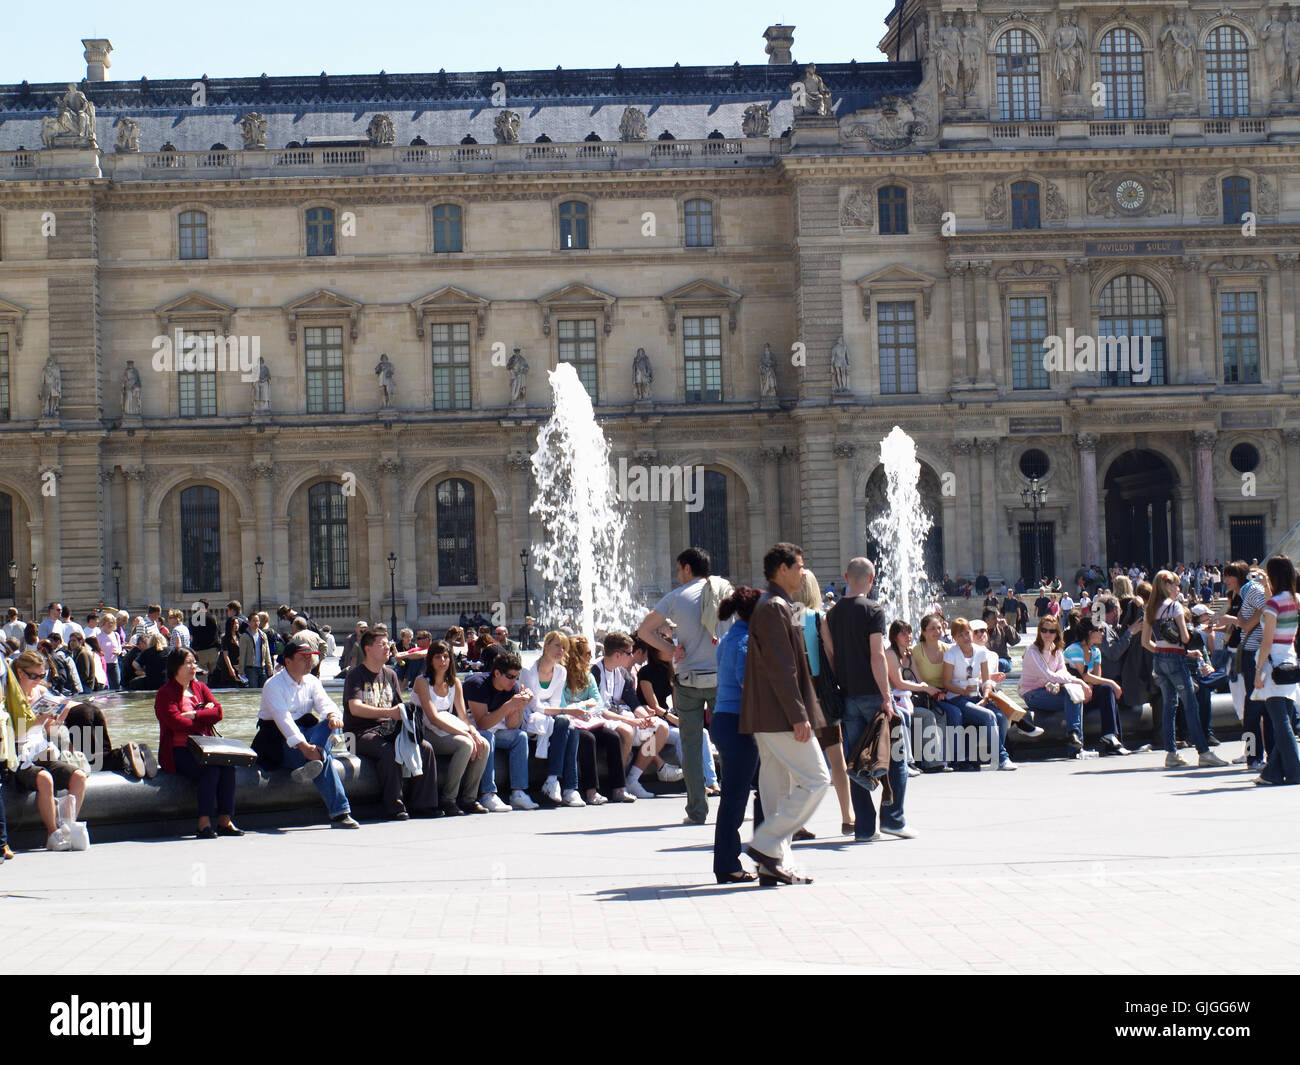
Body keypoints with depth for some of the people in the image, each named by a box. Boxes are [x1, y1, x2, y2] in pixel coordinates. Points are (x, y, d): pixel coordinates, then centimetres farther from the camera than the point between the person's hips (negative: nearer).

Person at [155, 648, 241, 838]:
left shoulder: (200, 687, 20)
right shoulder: (166, 693, 2)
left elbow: (218, 712, 5)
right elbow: (176, 723, -13)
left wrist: (194, 715, -9)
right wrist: (205, 715, -4)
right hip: (178, 750, -5)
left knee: (227, 766, -25)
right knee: (211, 769, -32)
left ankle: (225, 821, -25)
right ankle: (204, 824, -31)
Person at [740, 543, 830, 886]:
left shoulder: (774, 606, 20)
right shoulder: (774, 608, -14)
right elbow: (781, 667, -20)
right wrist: (798, 715, -21)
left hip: (767, 718, 11)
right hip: (780, 716, -11)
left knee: (778, 786, 10)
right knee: (815, 779, -7)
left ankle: (774, 865, 12)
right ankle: (766, 844, -8)